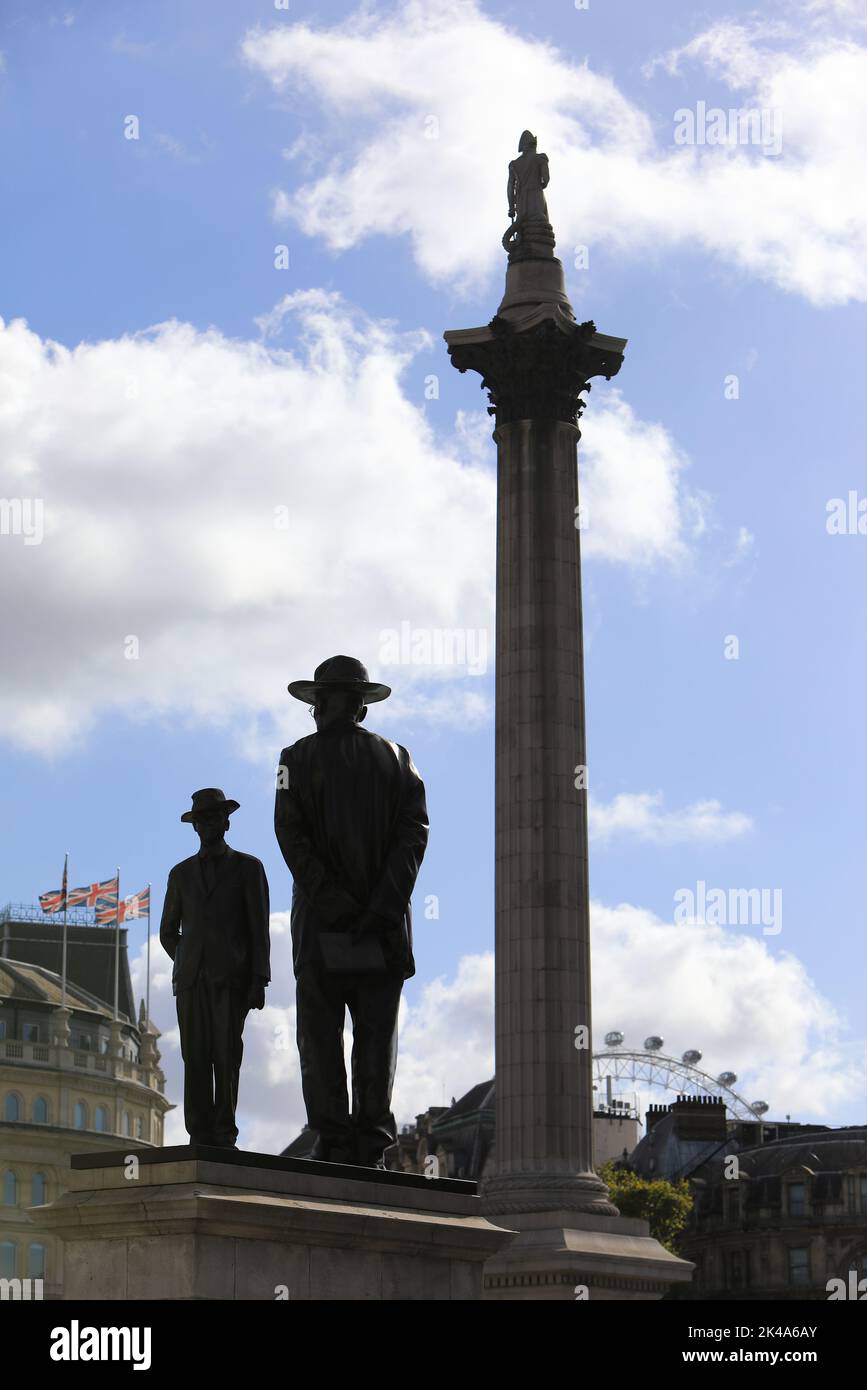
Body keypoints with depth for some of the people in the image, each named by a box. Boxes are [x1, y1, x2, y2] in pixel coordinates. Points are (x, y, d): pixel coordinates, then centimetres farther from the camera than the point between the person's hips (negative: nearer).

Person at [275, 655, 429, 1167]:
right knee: (378, 1031, 6)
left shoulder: (299, 757, 3)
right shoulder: (396, 757, 10)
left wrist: (332, 901, -13)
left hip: (321, 920, -2)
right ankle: (373, 1140, -1)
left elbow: (291, 834, -10)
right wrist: (384, 904, -10)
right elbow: (415, 830, -3)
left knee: (321, 1034, 1)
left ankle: (334, 1141, -6)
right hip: (386, 921, 2)